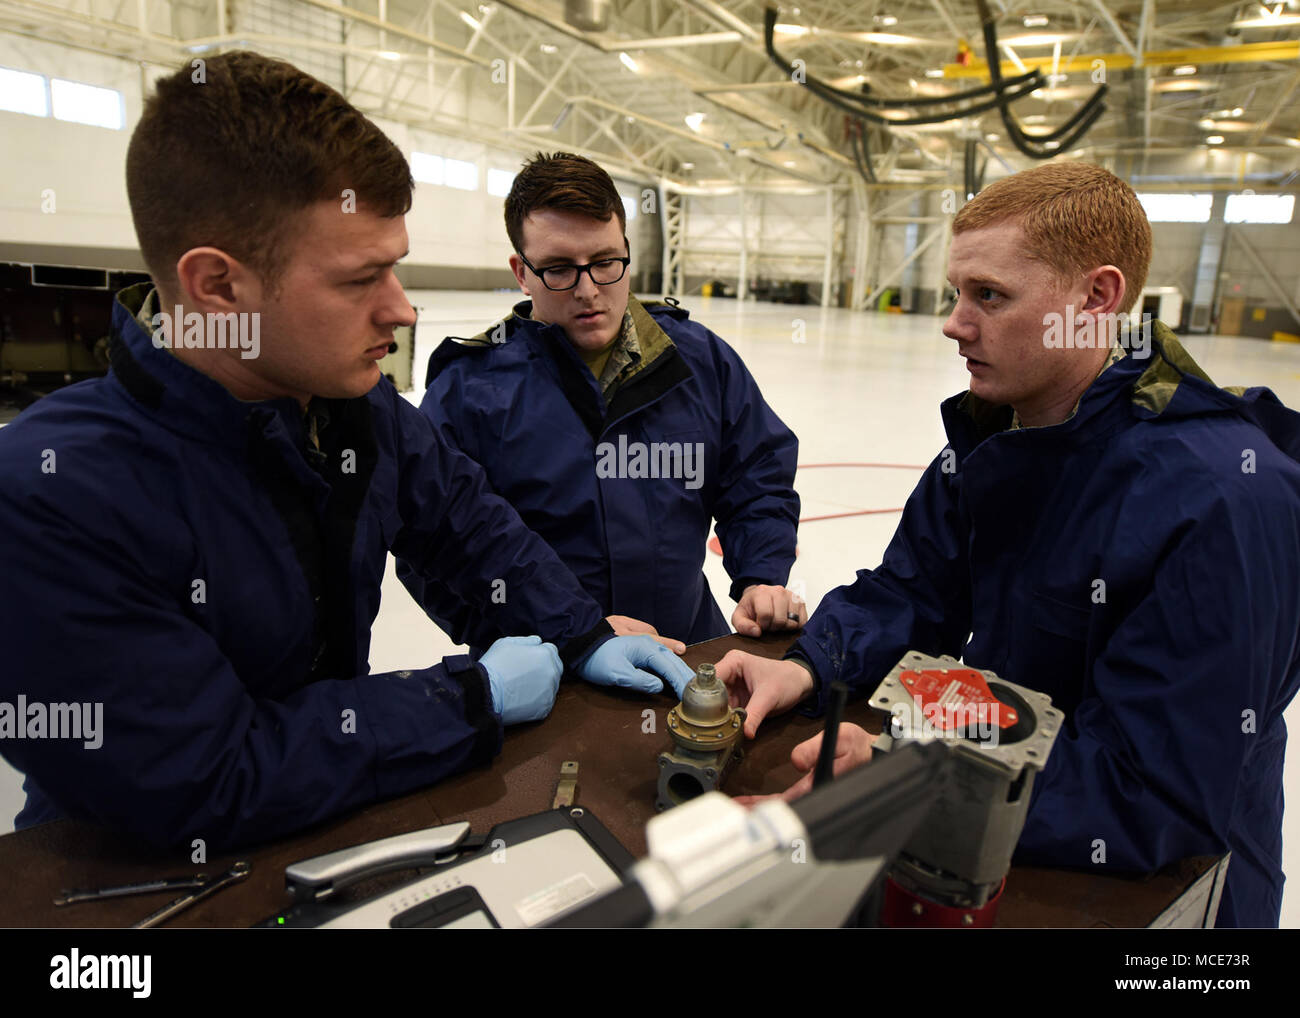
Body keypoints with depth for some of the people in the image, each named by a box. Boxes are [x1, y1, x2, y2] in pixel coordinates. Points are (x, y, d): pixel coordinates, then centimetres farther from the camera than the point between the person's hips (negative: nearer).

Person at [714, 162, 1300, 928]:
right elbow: (910, 591, 2)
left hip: (1162, 884, -5)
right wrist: (809, 668, -16)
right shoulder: (988, 435, -3)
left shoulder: (1225, 496, -27)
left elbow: (1159, 795, -27)